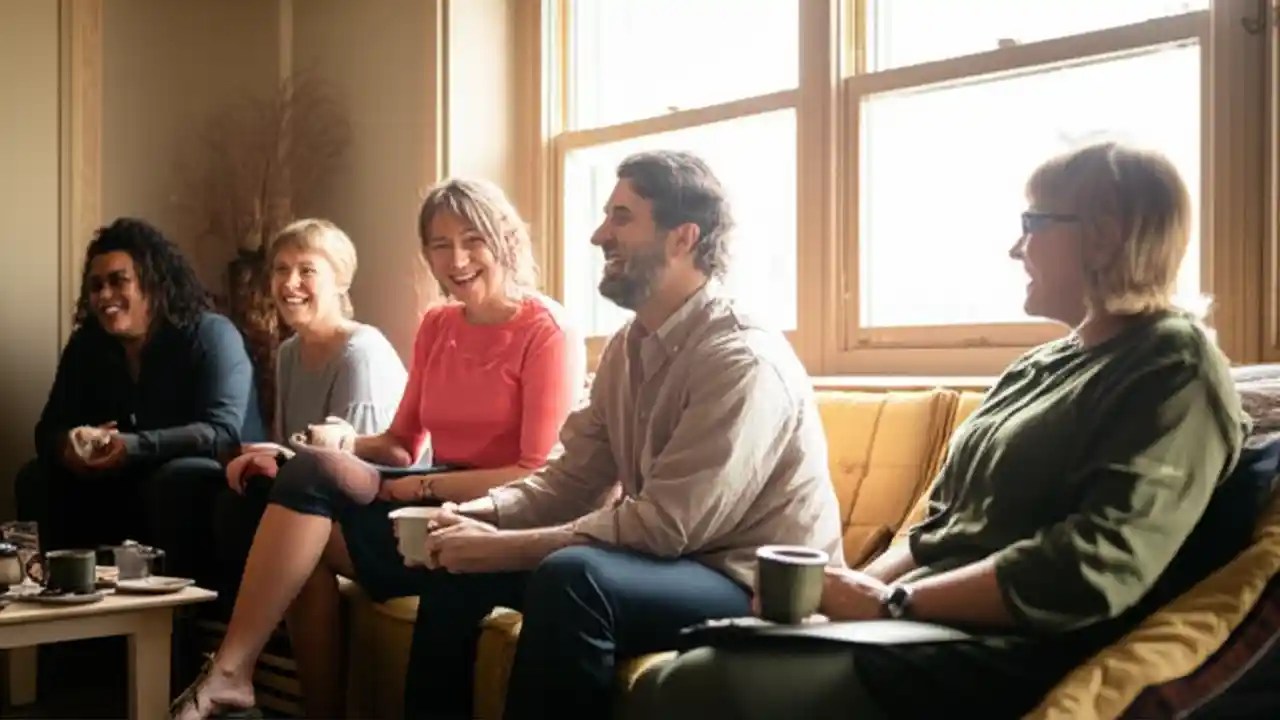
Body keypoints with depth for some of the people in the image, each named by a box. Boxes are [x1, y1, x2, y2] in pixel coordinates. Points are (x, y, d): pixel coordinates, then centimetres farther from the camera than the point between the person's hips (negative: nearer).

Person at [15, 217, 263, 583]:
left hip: (220, 483, -6)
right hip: (128, 489, 6)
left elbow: (223, 432, -26)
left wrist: (134, 447, -38)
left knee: (176, 479, -36)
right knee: (37, 479, -10)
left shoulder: (210, 335, -15)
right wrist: (69, 444, -25)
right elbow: (49, 429, 1)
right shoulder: (85, 345, 5)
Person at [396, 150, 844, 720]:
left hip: (757, 587, -8)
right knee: (457, 560, 4)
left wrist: (502, 547, -24)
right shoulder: (627, 347, 6)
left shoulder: (743, 361, -22)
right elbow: (572, 479, 8)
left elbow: (668, 526, -27)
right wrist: (480, 514, -12)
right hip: (665, 559, 9)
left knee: (570, 576, -34)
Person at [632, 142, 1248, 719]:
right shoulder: (1040, 366, 20)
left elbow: (1093, 572, -18)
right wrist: (859, 586, -1)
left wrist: (892, 601, -15)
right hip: (930, 627, 8)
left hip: (1001, 659, -8)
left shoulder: (1175, 369, -6)